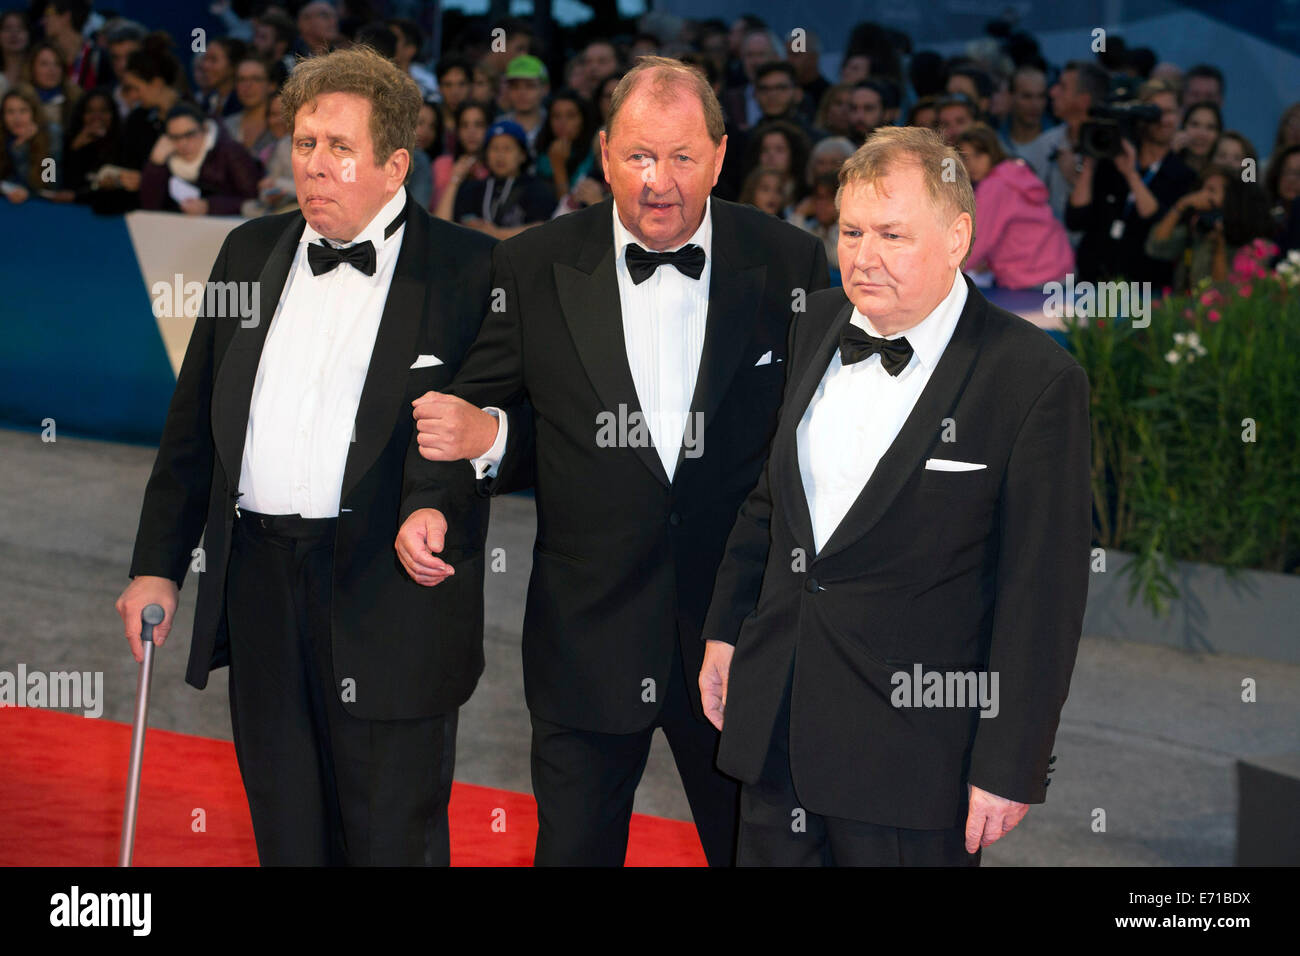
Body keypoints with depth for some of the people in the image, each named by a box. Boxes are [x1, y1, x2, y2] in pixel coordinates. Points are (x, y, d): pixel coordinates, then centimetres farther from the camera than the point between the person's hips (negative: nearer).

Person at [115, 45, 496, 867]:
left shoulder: (467, 271, -4)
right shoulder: (250, 253, 12)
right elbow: (193, 424, 15)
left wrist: (438, 510, -27)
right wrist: (158, 564, 12)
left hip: (390, 602, -5)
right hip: (260, 589, 5)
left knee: (393, 839, 3)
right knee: (286, 833, 14)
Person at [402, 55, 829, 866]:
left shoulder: (789, 264, -3)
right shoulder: (534, 269, -2)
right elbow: (519, 437, 4)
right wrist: (483, 434, -20)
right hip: (587, 637, 0)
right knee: (574, 844, 11)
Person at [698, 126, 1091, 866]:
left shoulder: (1037, 381, -13)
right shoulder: (819, 327, 7)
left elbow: (1043, 592, -13)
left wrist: (1009, 769, -13)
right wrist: (726, 629, 19)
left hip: (914, 746, -6)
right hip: (778, 719, 6)